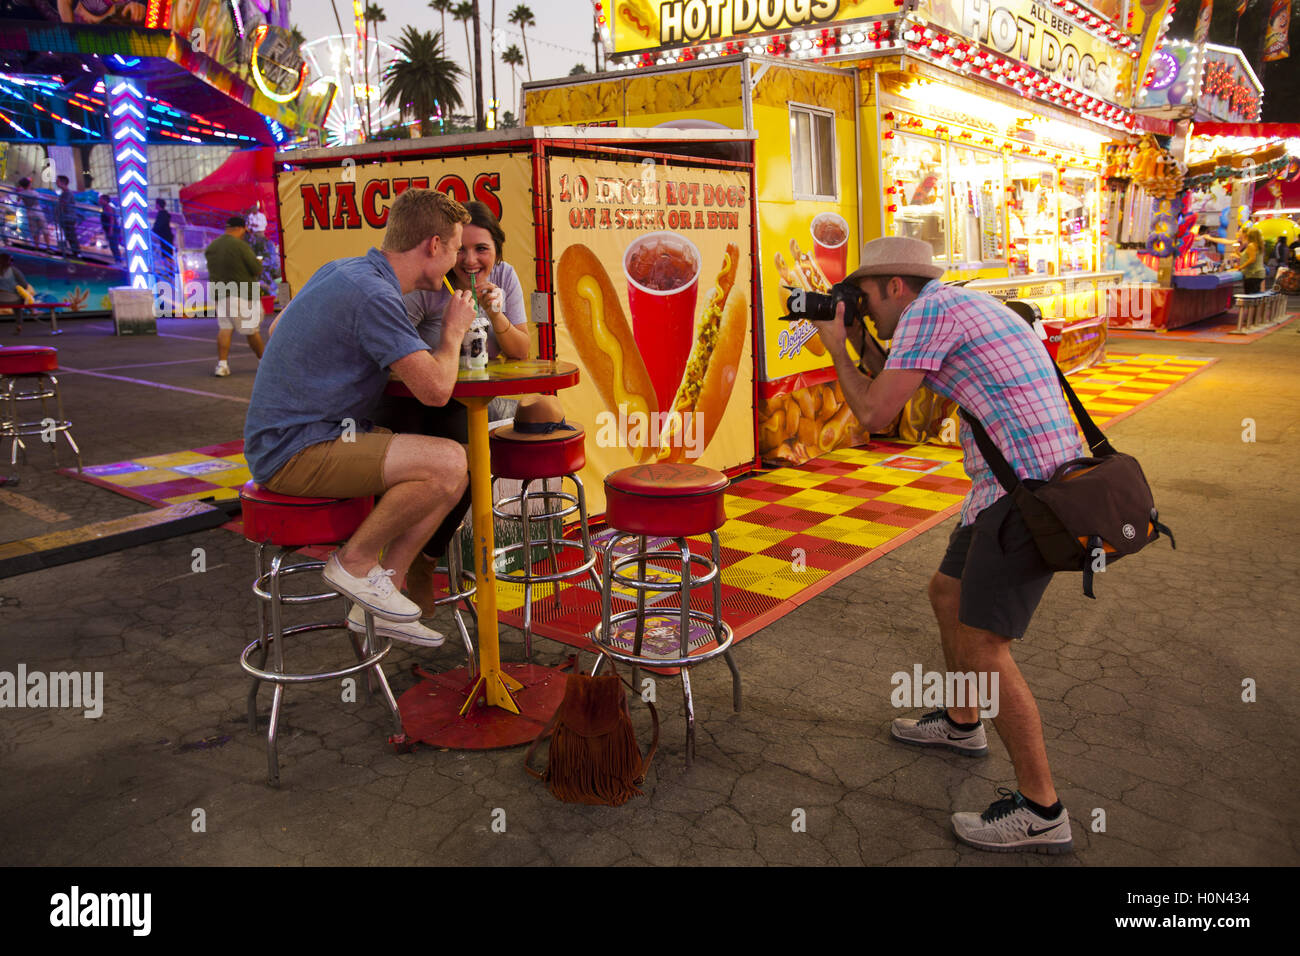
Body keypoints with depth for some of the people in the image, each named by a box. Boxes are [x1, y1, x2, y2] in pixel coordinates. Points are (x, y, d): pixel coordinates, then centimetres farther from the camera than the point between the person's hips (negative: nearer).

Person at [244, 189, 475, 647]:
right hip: (295, 450, -10)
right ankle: (356, 561, -4)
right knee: (448, 463, -24)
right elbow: (436, 389, -23)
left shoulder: (339, 270, 13)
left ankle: (379, 598, 5)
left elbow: (277, 329, 29)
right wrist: (453, 331, -4)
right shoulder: (374, 295, -20)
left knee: (452, 470, 2)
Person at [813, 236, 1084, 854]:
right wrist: (862, 345, 19)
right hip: (1017, 485, 11)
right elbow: (899, 391, 28)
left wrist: (836, 350, 2)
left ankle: (1041, 812, 2)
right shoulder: (963, 305, 19)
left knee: (982, 644, -7)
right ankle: (960, 724, 42)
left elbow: (874, 414, -12)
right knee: (948, 594, 23)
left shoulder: (931, 308, -12)